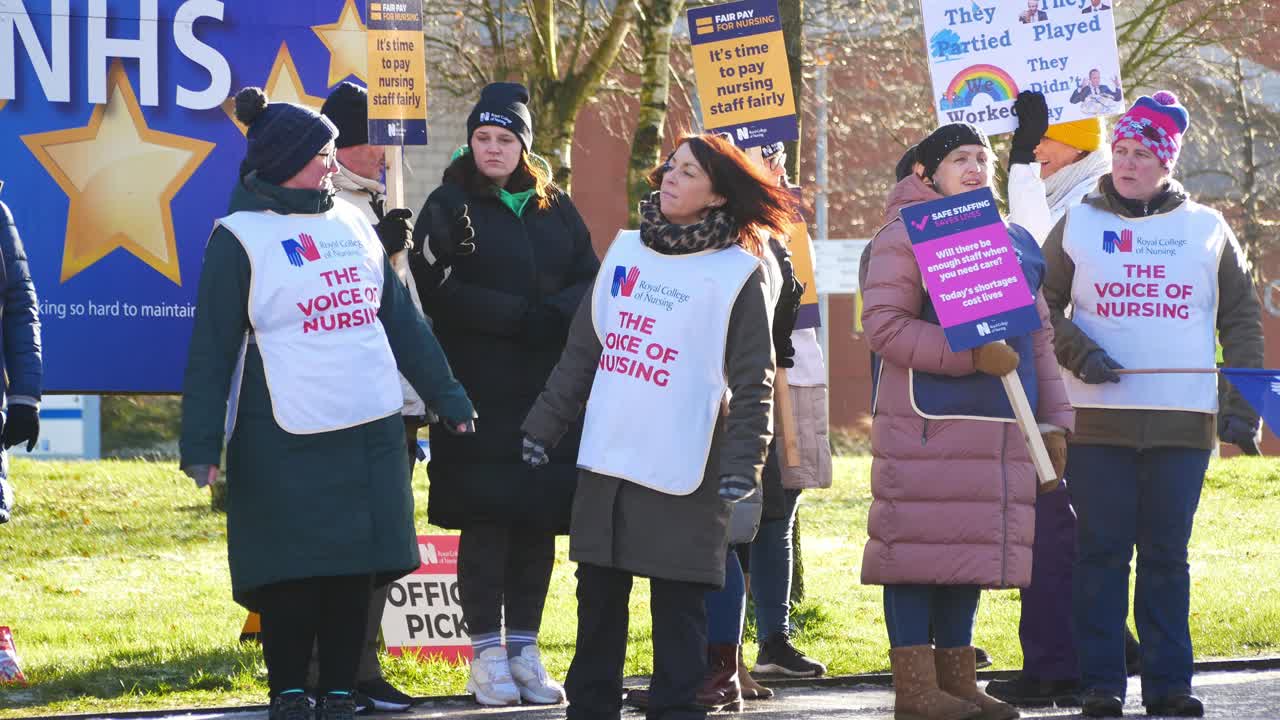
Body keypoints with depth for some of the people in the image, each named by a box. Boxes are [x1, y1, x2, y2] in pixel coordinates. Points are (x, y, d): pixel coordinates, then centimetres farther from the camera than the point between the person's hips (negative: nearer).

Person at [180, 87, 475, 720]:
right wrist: (201, 444, -10)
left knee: (354, 574, 5)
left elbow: (402, 320, 18)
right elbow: (212, 348, -5)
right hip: (286, 445, -5)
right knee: (292, 580, -3)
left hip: (371, 435, 5)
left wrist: (448, 398, 17)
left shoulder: (353, 223, 13)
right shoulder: (241, 238, -4)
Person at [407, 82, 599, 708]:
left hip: (551, 392, 4)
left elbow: (591, 280, 10)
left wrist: (556, 314, -12)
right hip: (481, 392, -4)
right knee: (485, 518, -5)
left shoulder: (556, 209, 13)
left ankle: (525, 649, 11)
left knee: (540, 518, 3)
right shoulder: (450, 205, 1)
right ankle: (488, 653, 2)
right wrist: (518, 315, -17)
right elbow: (438, 292, -9)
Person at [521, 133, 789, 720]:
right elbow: (582, 350, 17)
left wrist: (741, 463, -14)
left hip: (682, 471, -5)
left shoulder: (739, 274, -4)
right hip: (606, 459, 5)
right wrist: (544, 424, 15)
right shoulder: (626, 251, 12)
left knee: (678, 602, -2)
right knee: (598, 594, 10)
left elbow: (752, 382, -5)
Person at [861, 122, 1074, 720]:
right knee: (921, 545, -7)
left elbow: (1039, 336, 24)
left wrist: (1054, 418, 18)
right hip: (927, 425, -7)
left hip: (999, 426, 7)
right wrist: (973, 355, -18)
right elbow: (883, 324, -12)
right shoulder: (907, 234, -3)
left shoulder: (1015, 243, 20)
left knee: (971, 549, 9)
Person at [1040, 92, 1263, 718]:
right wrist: (1078, 353, -9)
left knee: (1167, 555, 3)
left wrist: (1243, 406, 3)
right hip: (1098, 421, 0)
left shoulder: (1207, 230, 11)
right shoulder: (1078, 225, 9)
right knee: (1101, 552, -1)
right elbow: (1041, 308, 9)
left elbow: (1242, 320, 12)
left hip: (1184, 421, 0)